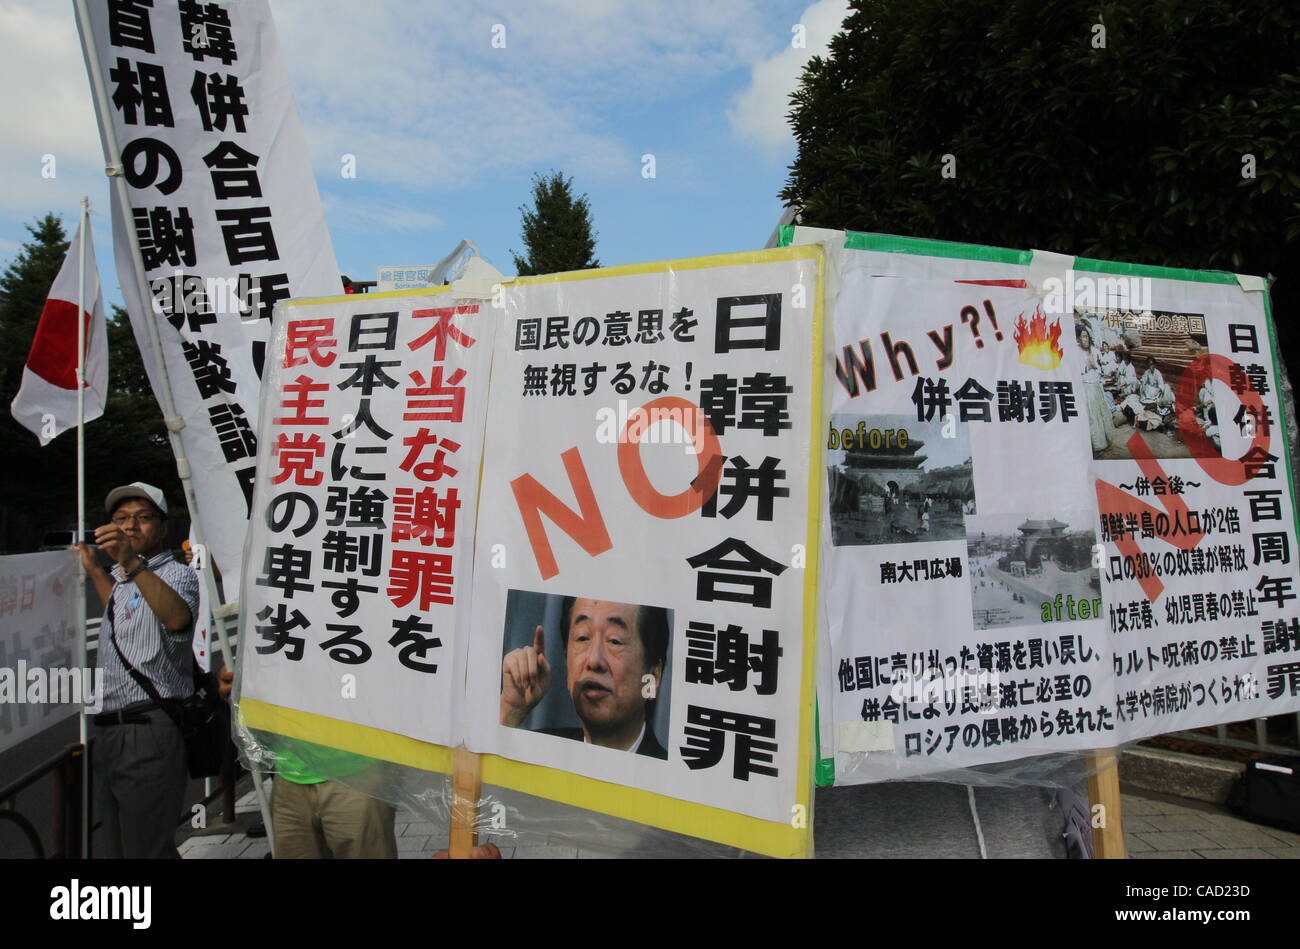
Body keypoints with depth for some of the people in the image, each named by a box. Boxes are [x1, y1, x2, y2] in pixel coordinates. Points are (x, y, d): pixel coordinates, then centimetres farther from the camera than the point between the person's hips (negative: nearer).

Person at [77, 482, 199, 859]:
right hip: (108, 732, 9)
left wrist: (133, 564, -44)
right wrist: (94, 570, 31)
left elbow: (177, 617, -33)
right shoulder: (120, 578, 18)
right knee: (116, 848, 17)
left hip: (151, 732, -9)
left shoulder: (176, 574, -10)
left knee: (147, 850, -6)